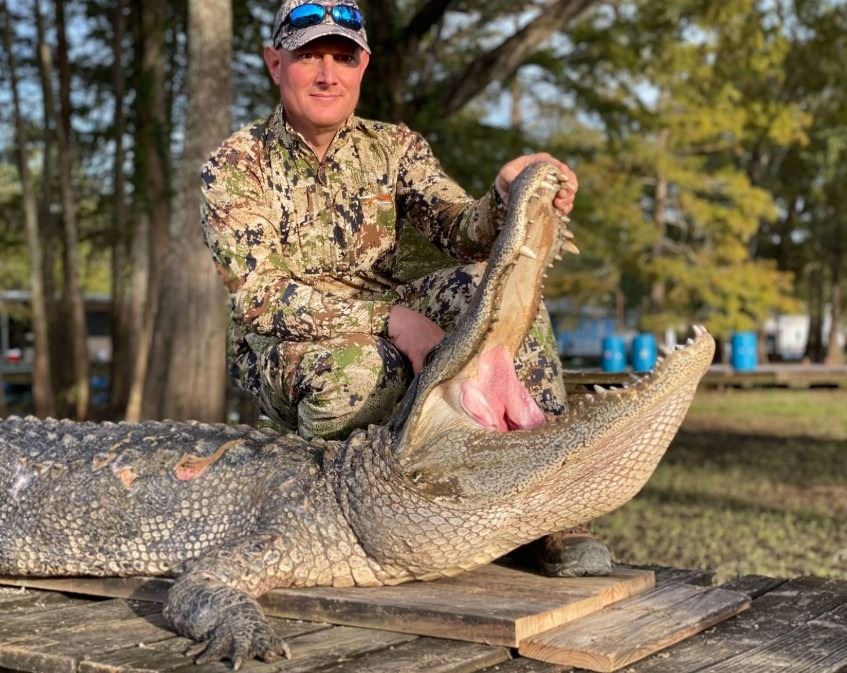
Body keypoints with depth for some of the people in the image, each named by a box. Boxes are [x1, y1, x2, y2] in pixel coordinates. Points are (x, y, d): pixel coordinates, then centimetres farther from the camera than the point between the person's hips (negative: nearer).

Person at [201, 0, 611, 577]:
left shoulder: (393, 147, 1)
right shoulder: (236, 165, -10)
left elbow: (462, 231, -13)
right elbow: (258, 295, -22)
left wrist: (509, 197, -38)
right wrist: (393, 319, -33)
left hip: (385, 325, 4)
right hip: (282, 346, -4)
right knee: (363, 362, -39)